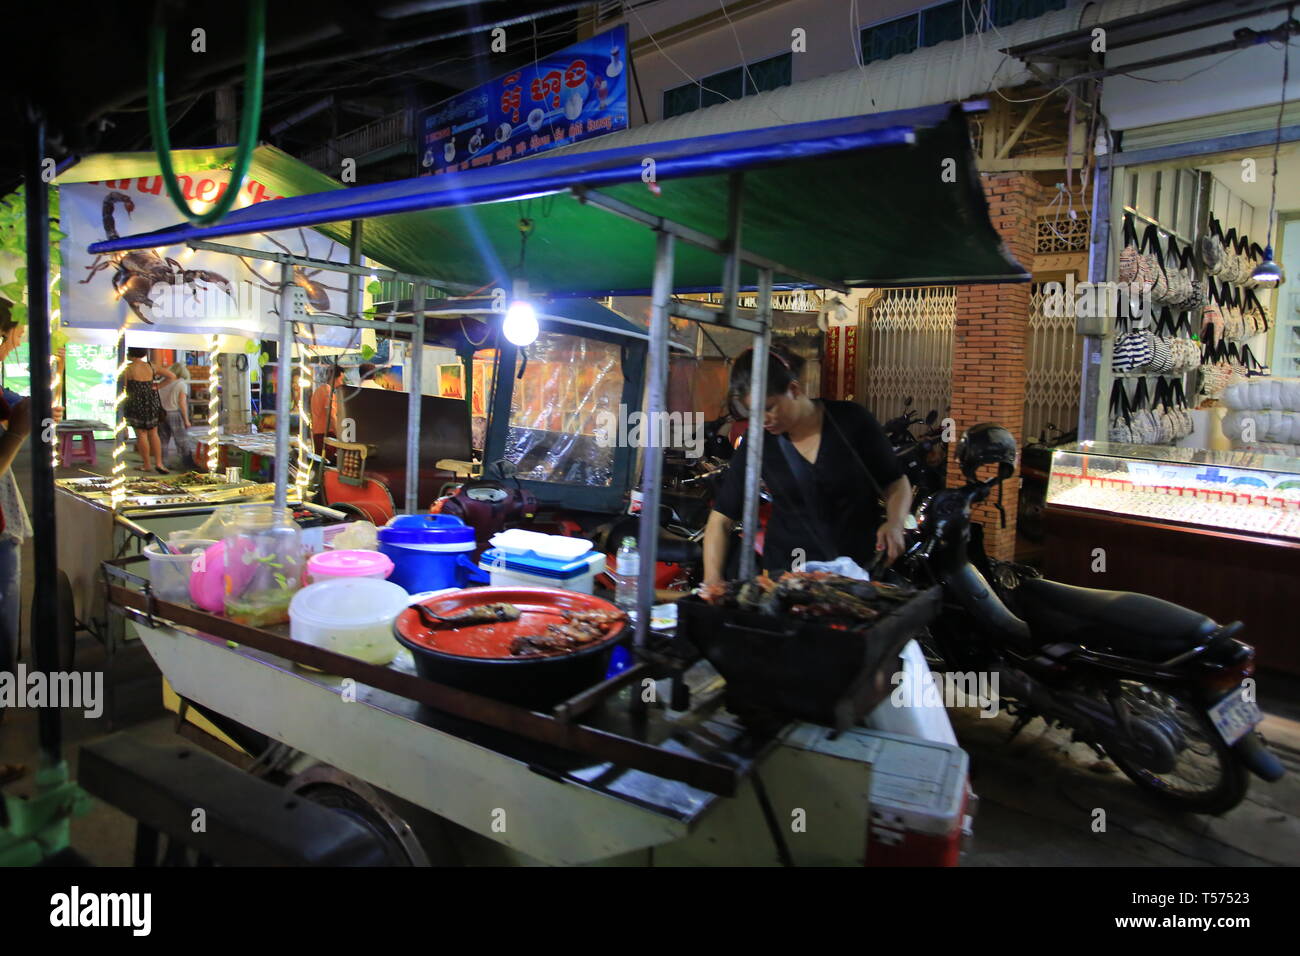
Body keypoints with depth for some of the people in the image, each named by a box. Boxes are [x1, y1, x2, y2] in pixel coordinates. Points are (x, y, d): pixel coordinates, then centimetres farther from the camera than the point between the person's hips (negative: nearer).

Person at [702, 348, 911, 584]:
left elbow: (896, 483, 7)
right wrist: (712, 577, -14)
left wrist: (895, 523, -13)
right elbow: (721, 519, 0)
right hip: (786, 572, 2)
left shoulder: (852, 420, -3)